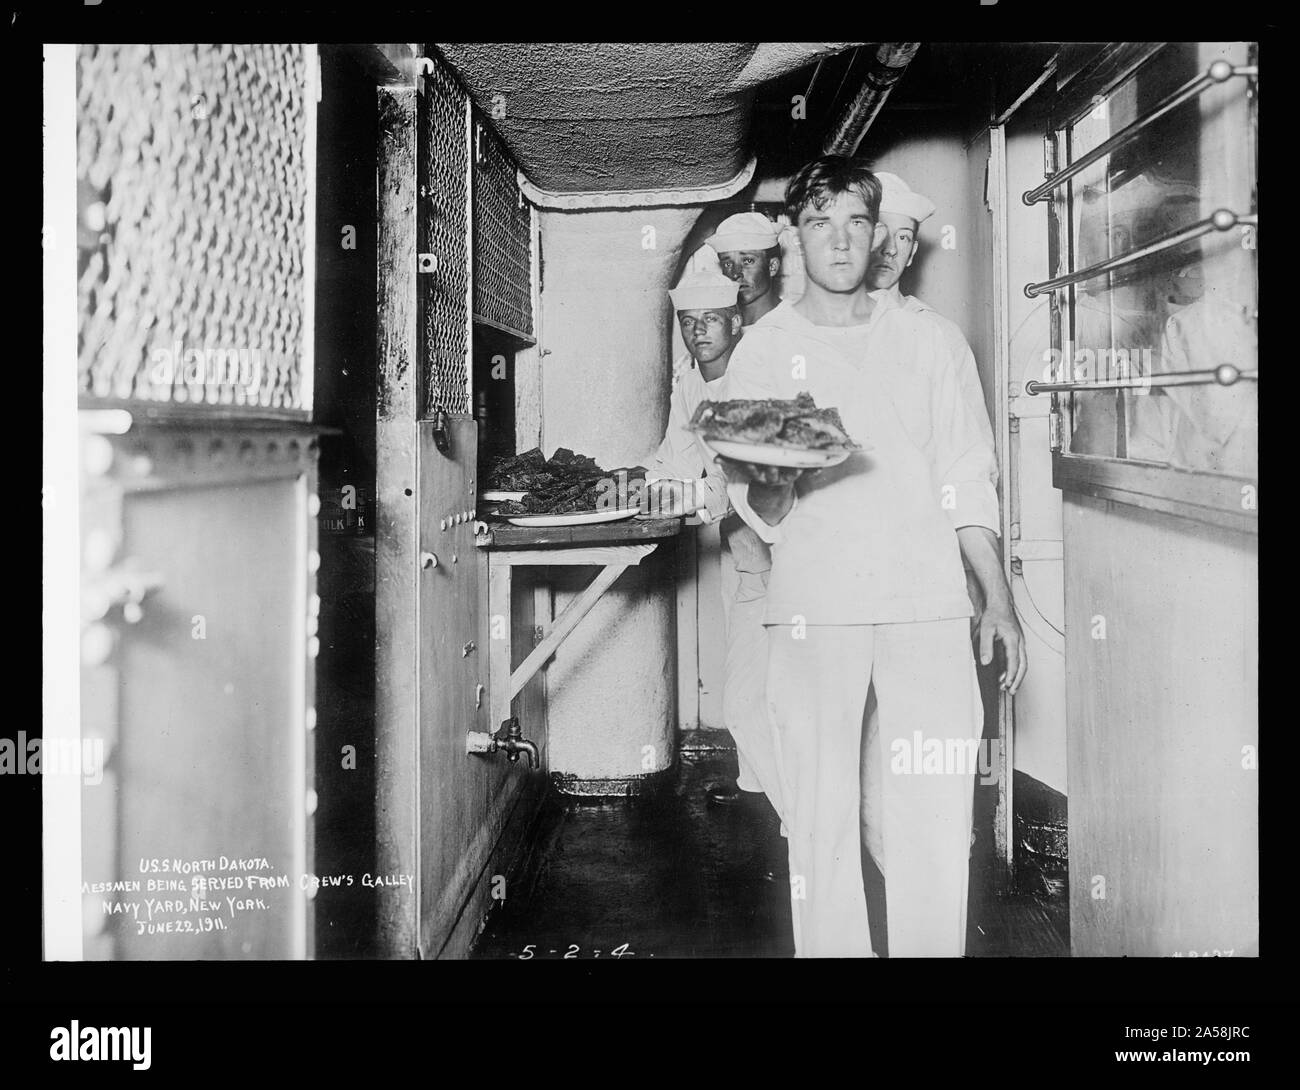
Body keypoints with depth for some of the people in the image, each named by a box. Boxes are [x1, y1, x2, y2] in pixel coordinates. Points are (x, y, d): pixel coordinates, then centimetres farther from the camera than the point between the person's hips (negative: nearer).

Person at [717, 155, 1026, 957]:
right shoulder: (764, 350, 6)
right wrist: (772, 481, -20)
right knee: (823, 815, -2)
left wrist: (1000, 602, 8)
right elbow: (760, 512, 3)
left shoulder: (920, 338, 12)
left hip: (929, 599, 1)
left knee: (939, 816, -2)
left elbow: (965, 479, 13)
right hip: (814, 606, -1)